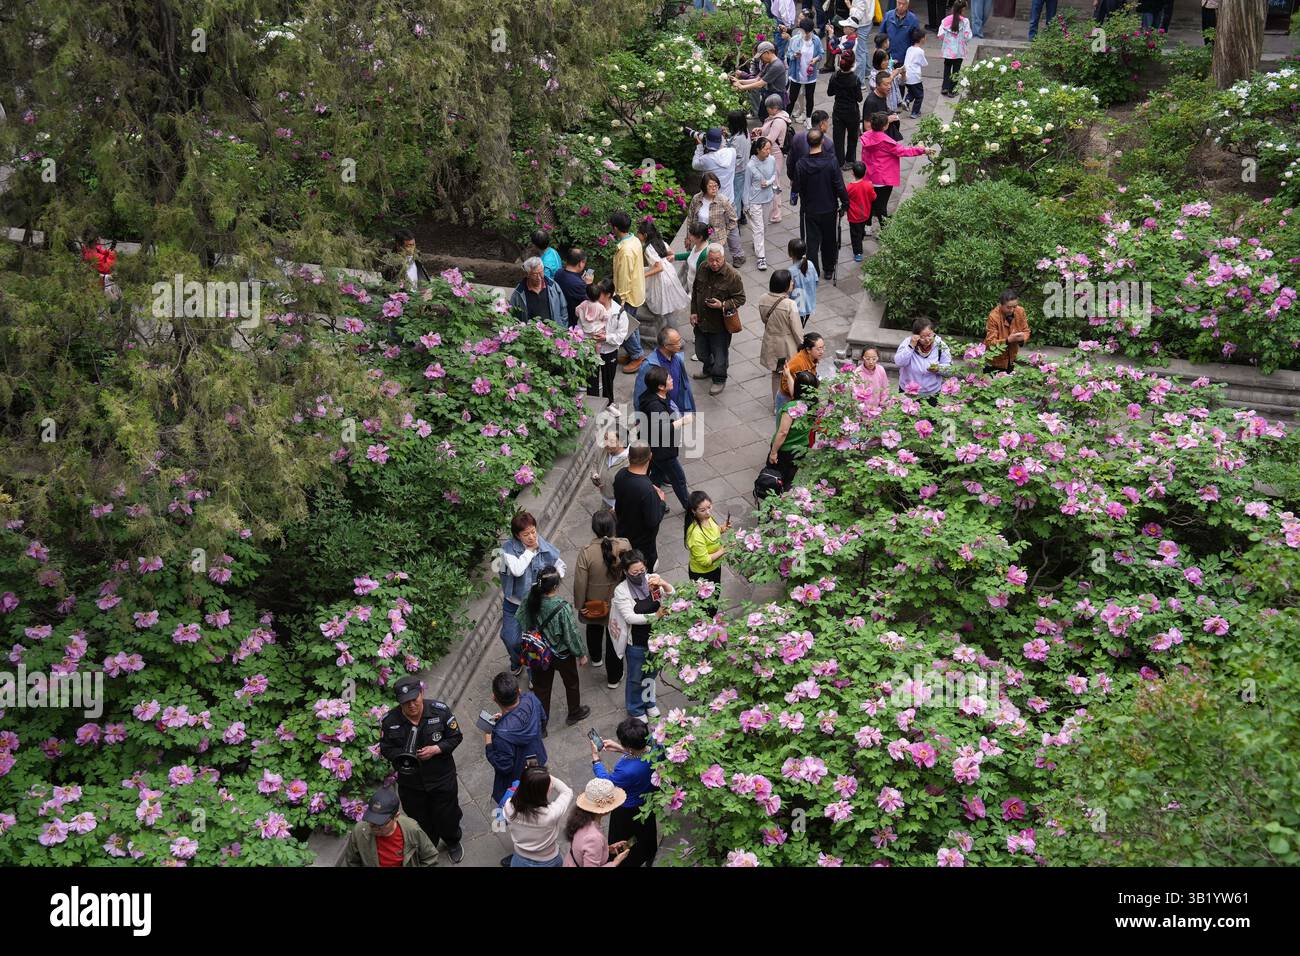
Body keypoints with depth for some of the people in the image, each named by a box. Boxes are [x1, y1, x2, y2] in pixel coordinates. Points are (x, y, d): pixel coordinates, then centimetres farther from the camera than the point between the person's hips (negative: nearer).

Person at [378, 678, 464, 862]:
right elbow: (386, 748, -5)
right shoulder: (389, 721, -18)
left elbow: (456, 736, -8)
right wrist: (400, 756, -27)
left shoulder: (440, 711, -20)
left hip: (442, 778, -1)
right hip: (410, 783, 1)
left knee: (447, 815, 19)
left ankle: (453, 843, 51)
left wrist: (436, 749, -24)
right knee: (420, 819, 21)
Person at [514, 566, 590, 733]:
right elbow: (572, 634, -22)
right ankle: (574, 713, 49)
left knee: (541, 688, 21)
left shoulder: (530, 599, -20)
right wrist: (581, 654, -6)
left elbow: (522, 623, -3)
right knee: (571, 683, 26)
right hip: (562, 654, -4)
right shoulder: (563, 608, -34)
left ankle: (540, 726, 33)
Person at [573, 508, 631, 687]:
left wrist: (579, 605, -4)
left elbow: (580, 583, -19)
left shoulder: (587, 553, -29)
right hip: (618, 603, 0)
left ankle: (596, 658, 56)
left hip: (594, 603, 0)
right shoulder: (625, 546, -24)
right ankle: (614, 677, 31)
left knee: (594, 629, 31)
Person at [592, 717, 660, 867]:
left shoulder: (626, 771, -46)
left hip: (628, 810, -6)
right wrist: (620, 750, -6)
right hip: (649, 799, 6)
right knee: (647, 829, 35)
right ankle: (649, 856, 63)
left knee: (622, 840, 25)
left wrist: (595, 757, -15)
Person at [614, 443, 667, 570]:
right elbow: (653, 521, -30)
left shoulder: (620, 475, -13)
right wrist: (660, 501, -13)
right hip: (642, 544, -7)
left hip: (622, 536, 7)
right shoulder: (647, 489, -38)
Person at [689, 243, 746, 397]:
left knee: (719, 354, 9)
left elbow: (740, 299, -14)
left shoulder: (733, 276, -23)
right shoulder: (703, 269, -6)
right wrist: (694, 312, 6)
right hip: (701, 320, 6)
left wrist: (722, 305, -27)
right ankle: (709, 370, 52)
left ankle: (719, 380, 32)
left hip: (720, 324, -6)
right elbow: (695, 291, 9)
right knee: (701, 350, 23)